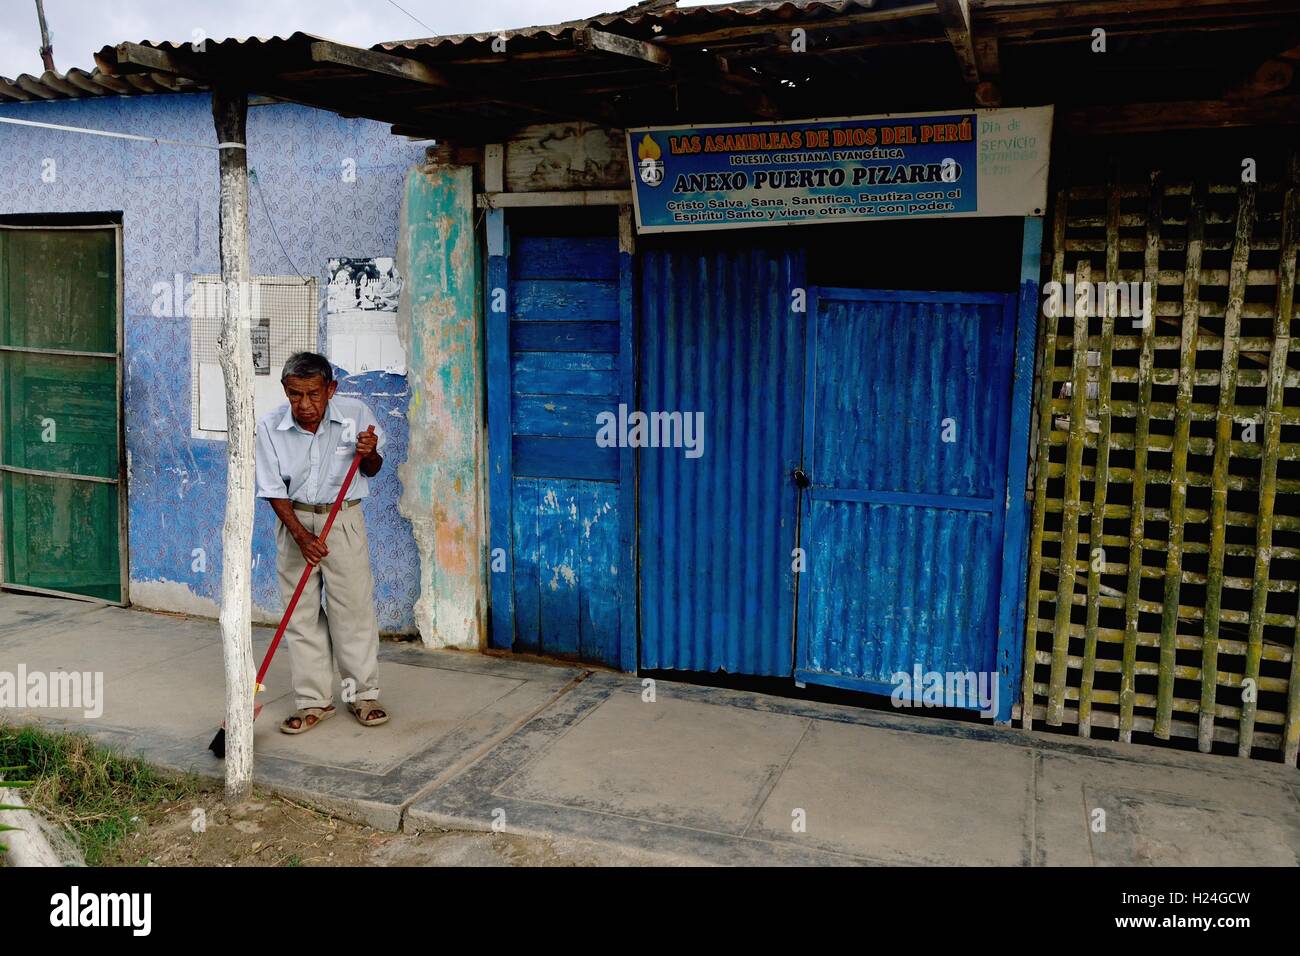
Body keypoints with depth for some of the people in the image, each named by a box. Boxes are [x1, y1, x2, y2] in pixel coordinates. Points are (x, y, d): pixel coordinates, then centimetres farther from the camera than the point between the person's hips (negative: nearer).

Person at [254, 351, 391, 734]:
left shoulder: (356, 415, -12)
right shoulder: (270, 428, -11)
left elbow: (372, 470, 3)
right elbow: (274, 491, -6)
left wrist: (369, 454, -20)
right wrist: (301, 535, -16)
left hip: (344, 519, -1)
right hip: (294, 520, 1)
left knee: (355, 608, 1)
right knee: (302, 614, 4)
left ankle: (363, 694, 17)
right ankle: (314, 701, 15)